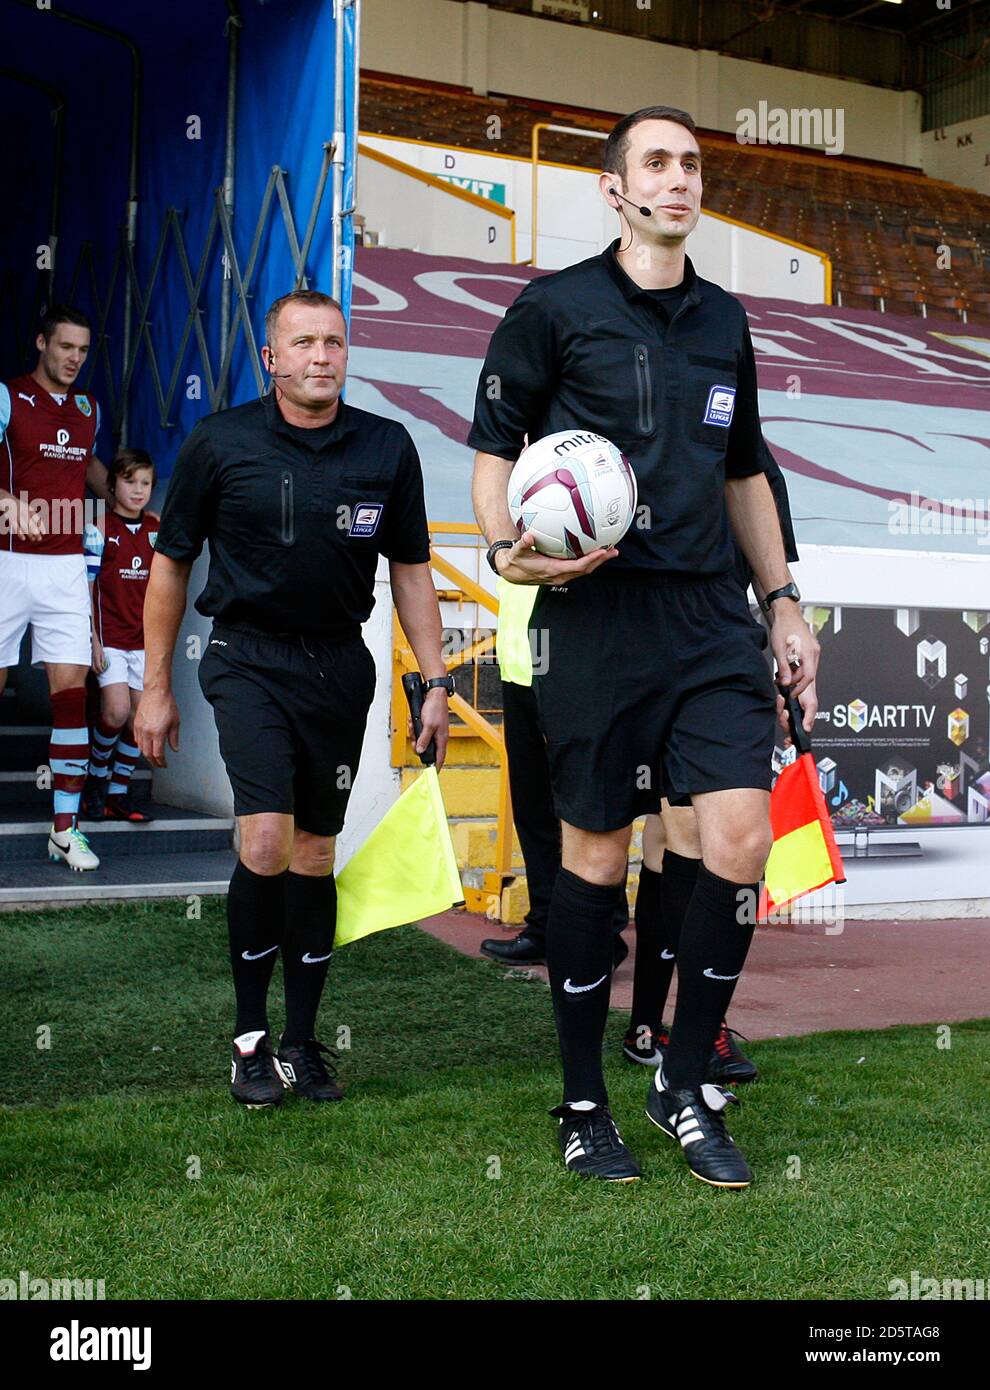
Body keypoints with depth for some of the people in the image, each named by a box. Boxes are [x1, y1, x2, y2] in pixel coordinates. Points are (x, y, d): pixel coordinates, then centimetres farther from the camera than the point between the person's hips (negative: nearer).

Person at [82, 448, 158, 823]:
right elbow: (87, 587, -5)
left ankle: (117, 795, 11)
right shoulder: (100, 528, -3)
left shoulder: (156, 528, 10)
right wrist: (94, 640, -11)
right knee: (117, 711, -16)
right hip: (110, 635, -4)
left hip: (145, 638, 5)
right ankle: (96, 776, 8)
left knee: (139, 718, 2)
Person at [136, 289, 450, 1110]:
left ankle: (303, 1042, 21)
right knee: (266, 842, -17)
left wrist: (436, 681, 4)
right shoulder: (220, 444, -4)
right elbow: (171, 563, 4)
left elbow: (410, 570, 10)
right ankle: (250, 1037, 2)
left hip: (340, 666, 3)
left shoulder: (388, 448, 2)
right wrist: (156, 688, 5)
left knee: (315, 855, 8)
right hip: (249, 661, -2)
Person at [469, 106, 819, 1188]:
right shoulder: (553, 309, 2)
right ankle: (583, 1105, 20)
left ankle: (685, 1086, 14)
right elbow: (494, 450, 4)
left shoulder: (724, 320, 17)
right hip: (597, 613, -4)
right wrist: (508, 551, -16)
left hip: (711, 614, 4)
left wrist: (783, 601, 19)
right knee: (593, 854, 3)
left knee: (742, 840, -6)